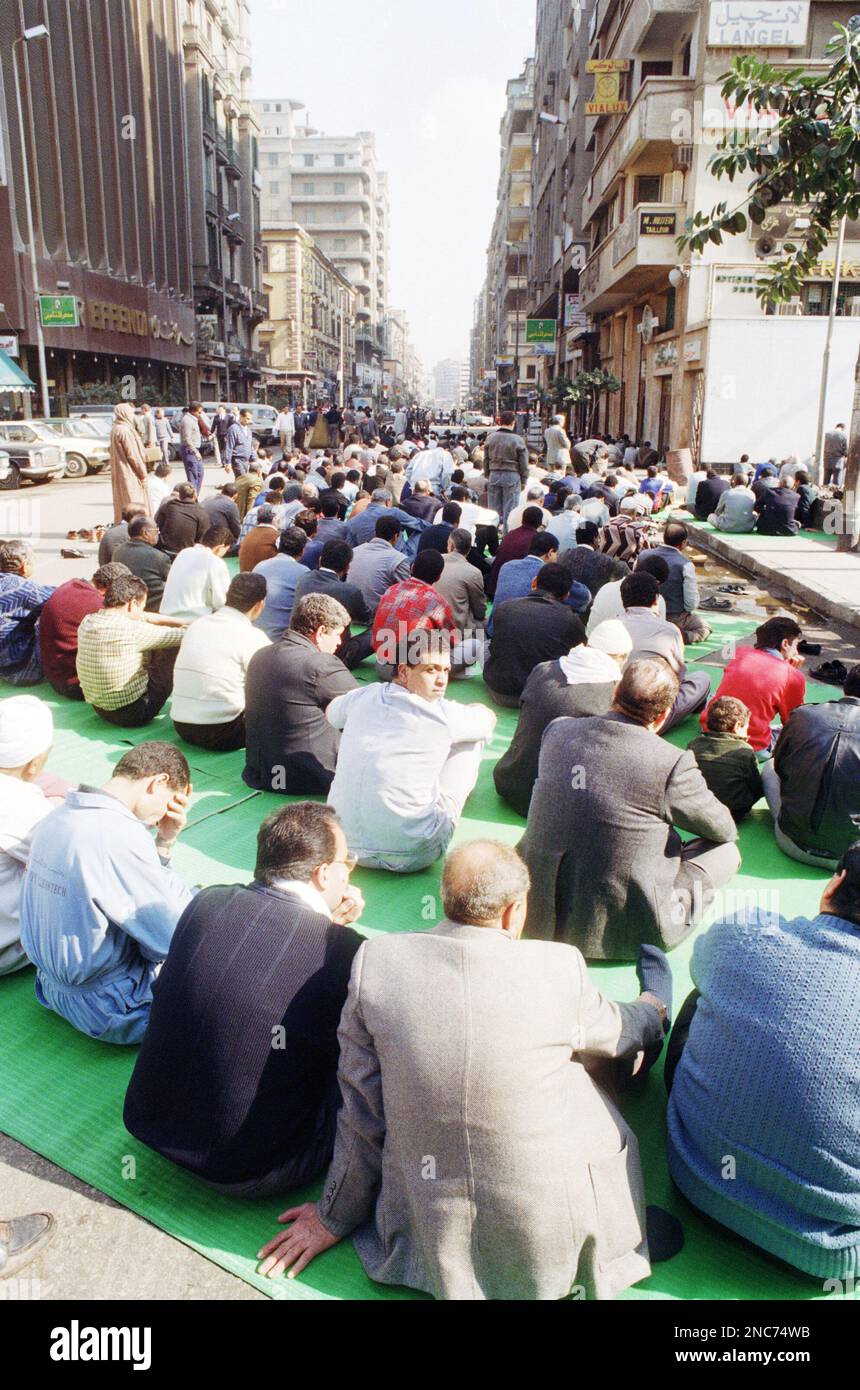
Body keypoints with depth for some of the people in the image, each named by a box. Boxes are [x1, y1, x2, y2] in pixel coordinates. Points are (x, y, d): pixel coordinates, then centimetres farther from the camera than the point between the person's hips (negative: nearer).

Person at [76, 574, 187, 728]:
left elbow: (144, 618, 9)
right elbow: (181, 636, -14)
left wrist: (180, 622, 15)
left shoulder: (87, 621, -1)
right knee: (172, 646, 2)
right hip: (133, 714, -8)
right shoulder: (131, 630, -24)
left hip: (99, 709, 8)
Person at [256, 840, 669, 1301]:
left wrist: (336, 1216, 13)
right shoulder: (560, 968, -17)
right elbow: (617, 1032, 7)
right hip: (560, 1241, -2)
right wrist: (651, 1013, 31)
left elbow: (361, 1111, -3)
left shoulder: (375, 961, -12)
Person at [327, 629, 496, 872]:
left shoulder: (363, 697, 2)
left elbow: (330, 713, 28)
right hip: (409, 856, -5)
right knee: (472, 738, 9)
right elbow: (488, 717, 14)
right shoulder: (444, 715, -9)